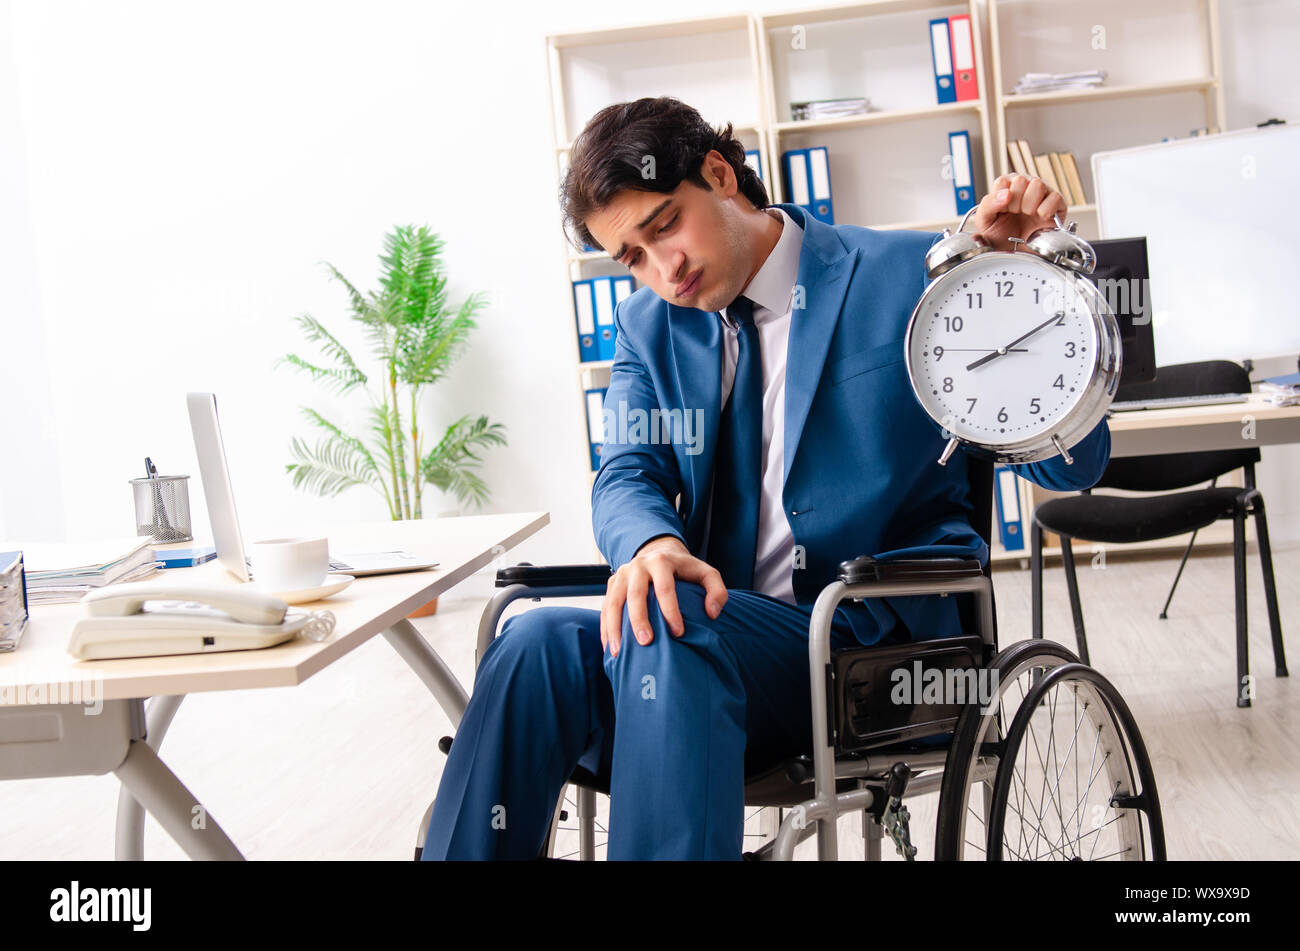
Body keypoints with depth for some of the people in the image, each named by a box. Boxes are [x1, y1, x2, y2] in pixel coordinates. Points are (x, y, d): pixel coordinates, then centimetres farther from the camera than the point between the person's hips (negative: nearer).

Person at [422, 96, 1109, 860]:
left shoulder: (910, 276, -2)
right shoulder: (648, 326, 14)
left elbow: (1072, 466, -5)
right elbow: (627, 476, 6)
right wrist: (652, 544, -20)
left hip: (886, 633, -4)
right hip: (726, 616, 4)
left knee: (664, 637, -34)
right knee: (538, 645, -27)